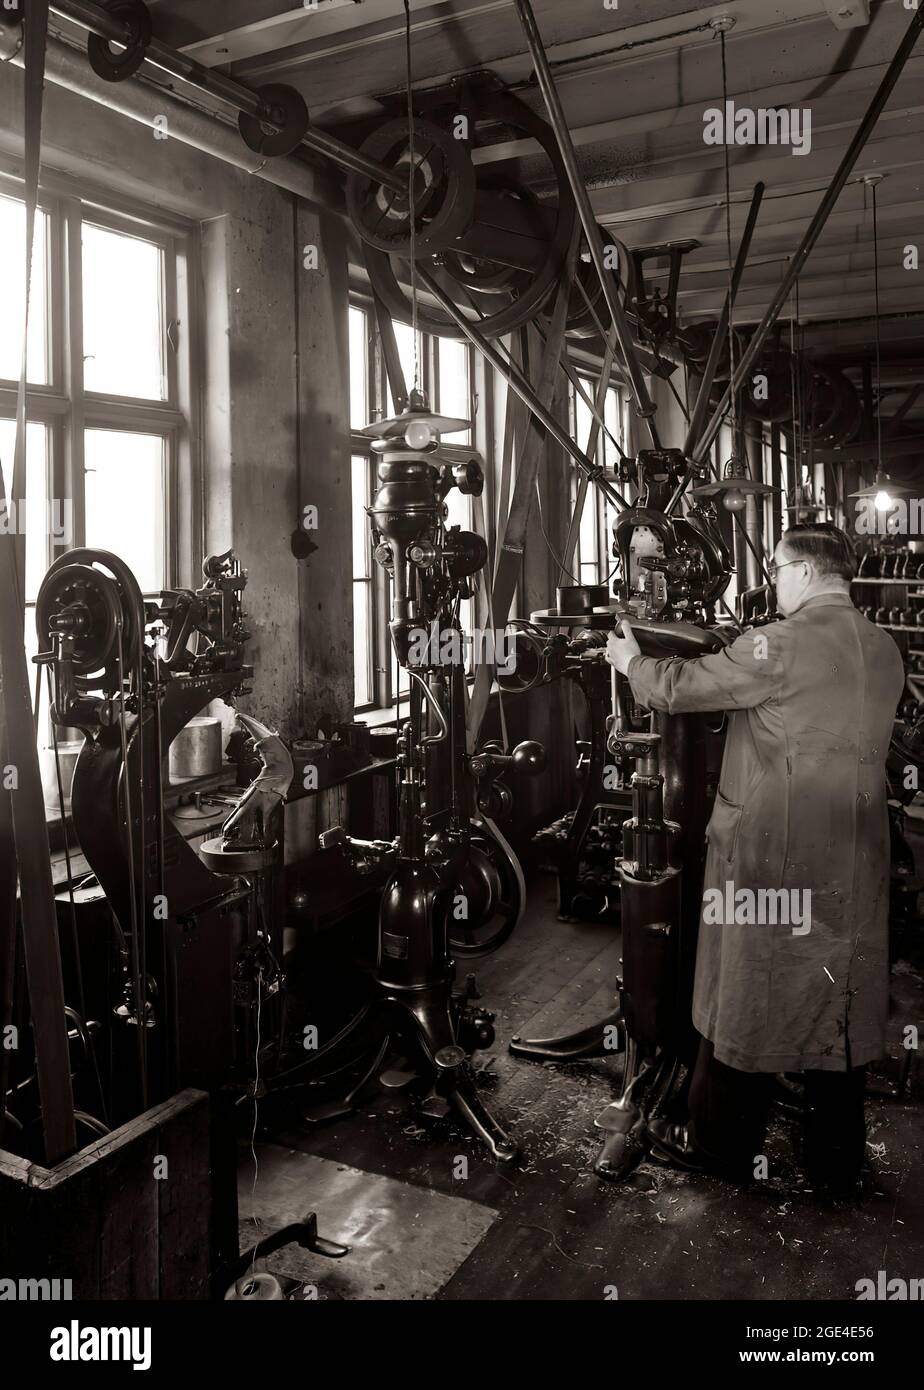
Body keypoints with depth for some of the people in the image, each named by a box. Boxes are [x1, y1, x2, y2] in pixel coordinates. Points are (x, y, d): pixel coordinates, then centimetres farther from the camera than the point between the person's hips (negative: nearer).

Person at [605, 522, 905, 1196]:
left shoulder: (778, 645, -16)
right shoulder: (886, 650, 6)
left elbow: (684, 687, -10)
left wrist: (632, 662, 9)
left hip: (770, 851, -6)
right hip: (854, 862, 6)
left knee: (746, 993, 9)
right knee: (843, 1001, 15)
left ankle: (724, 1144, 25)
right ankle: (837, 1160, 28)